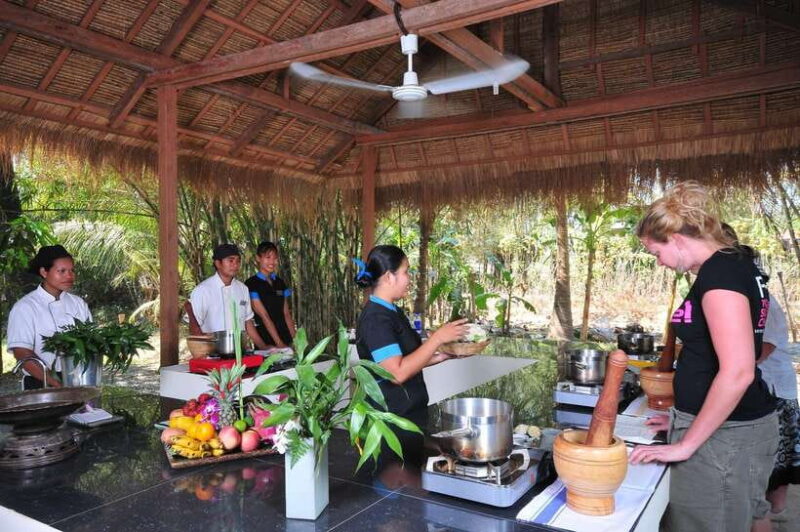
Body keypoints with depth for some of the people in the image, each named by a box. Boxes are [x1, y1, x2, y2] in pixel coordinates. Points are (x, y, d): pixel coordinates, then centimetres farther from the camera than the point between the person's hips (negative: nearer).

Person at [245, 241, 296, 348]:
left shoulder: (280, 283, 12)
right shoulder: (251, 284, -7)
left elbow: (286, 314, 9)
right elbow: (264, 316, -14)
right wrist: (279, 343, -18)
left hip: (285, 337, 5)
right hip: (265, 339, -5)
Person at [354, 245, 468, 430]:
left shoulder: (393, 312, 9)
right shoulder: (376, 319, -20)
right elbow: (397, 372, -28)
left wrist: (441, 356, 2)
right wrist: (437, 338, -23)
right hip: (392, 420, -9)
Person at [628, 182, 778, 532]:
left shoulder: (720, 272, -19)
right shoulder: (733, 266, 12)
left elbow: (737, 371, -27)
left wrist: (686, 445, -19)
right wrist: (685, 417, 21)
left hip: (723, 434, -10)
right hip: (730, 424, 10)